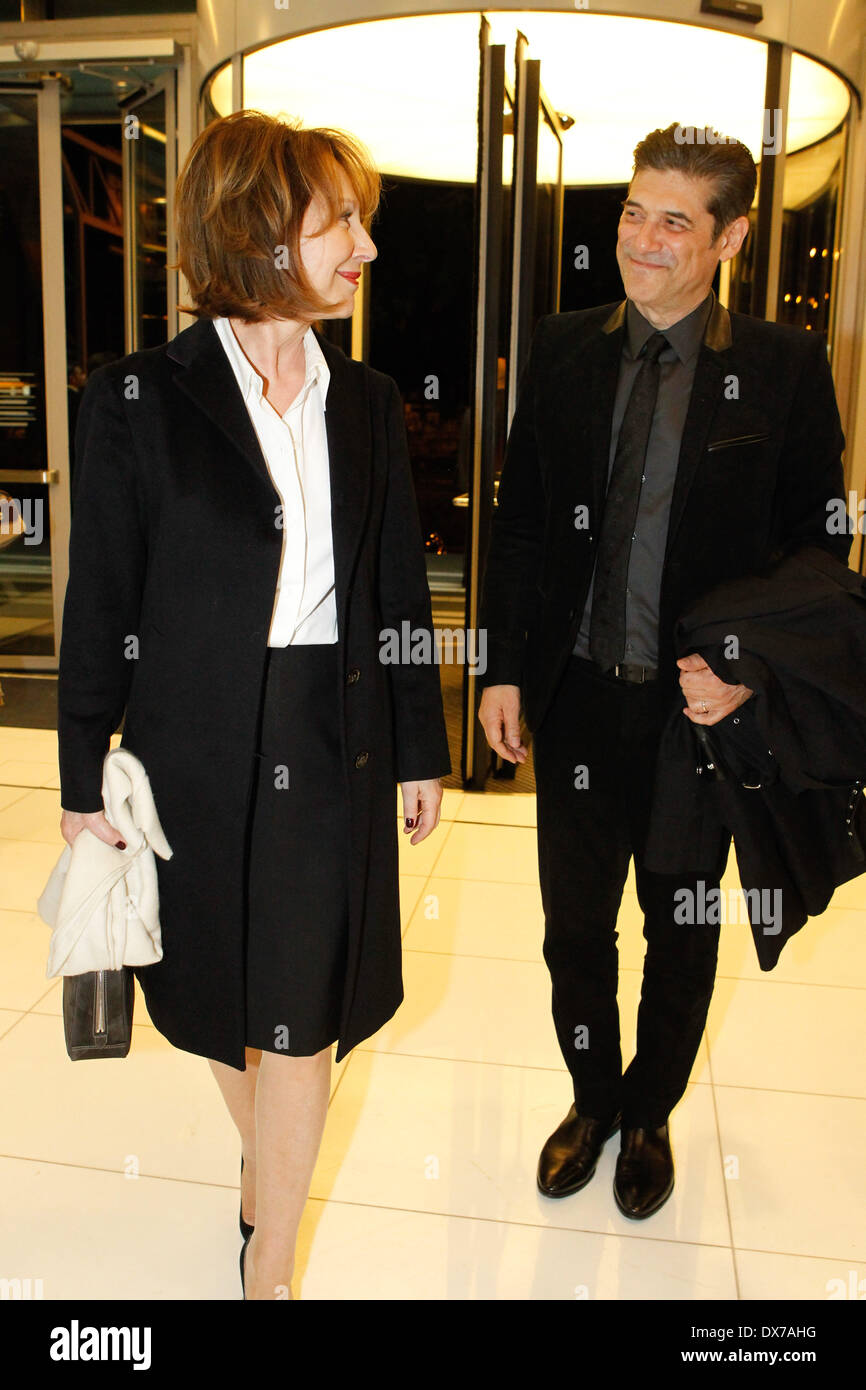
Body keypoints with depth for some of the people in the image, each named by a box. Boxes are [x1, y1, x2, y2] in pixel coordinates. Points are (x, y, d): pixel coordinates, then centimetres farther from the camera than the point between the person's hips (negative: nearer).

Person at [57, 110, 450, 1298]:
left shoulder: (367, 401, 3)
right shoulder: (139, 400, -7)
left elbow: (401, 591, 7)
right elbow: (99, 606, -5)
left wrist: (421, 750, 8)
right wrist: (85, 780, -3)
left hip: (334, 755, 2)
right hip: (196, 755, -1)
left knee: (300, 1024, 9)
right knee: (225, 1002, 19)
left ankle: (269, 1269, 29)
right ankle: (266, 1157, 49)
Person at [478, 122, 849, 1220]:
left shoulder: (783, 367, -6)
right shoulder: (561, 353, 2)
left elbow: (815, 545, -4)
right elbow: (518, 524, 5)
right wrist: (504, 668, 1)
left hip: (702, 707, -1)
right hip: (576, 699, 2)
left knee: (681, 939, 17)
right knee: (575, 930, 16)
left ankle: (649, 1116, 43)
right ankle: (592, 1100, 42)